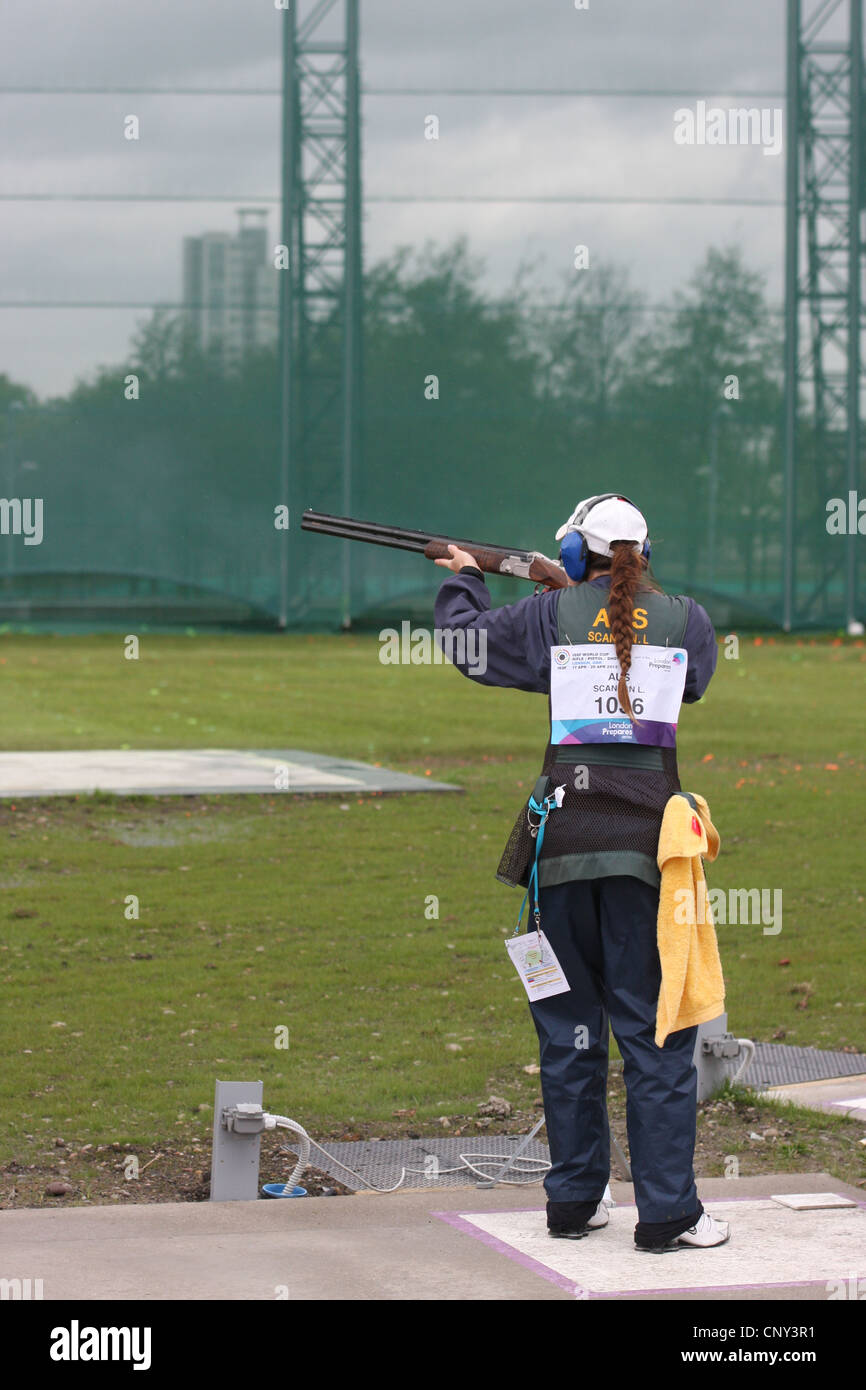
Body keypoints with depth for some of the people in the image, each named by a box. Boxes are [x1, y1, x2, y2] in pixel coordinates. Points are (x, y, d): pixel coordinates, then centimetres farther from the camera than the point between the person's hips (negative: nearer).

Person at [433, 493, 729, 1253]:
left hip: (565, 830, 1)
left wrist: (464, 579, 32)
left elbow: (468, 643, 12)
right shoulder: (686, 619, 5)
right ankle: (667, 1211, 1)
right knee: (655, 1026, 2)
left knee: (570, 1019, 11)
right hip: (647, 838, -1)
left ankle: (574, 1198, 17)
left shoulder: (555, 613, 2)